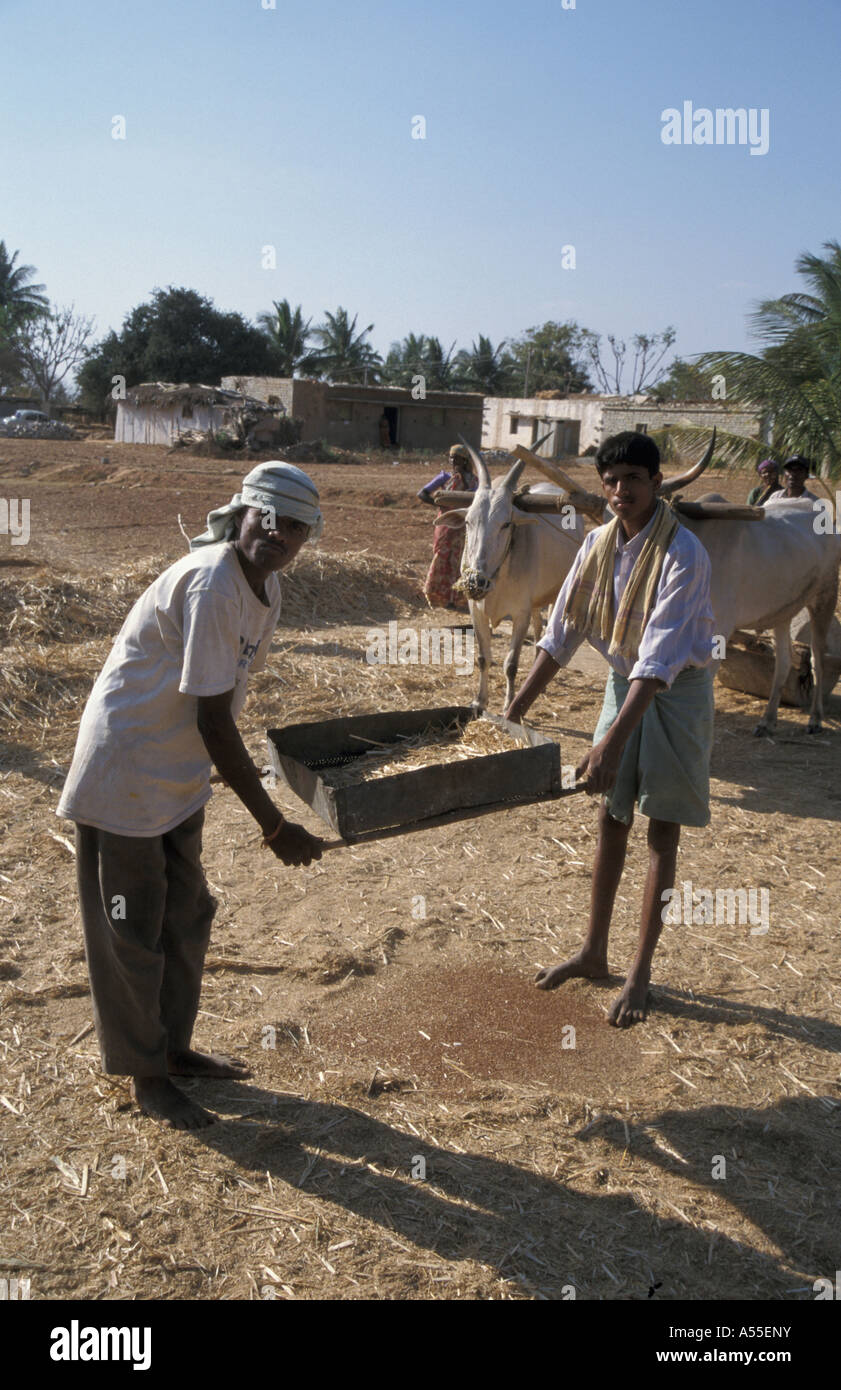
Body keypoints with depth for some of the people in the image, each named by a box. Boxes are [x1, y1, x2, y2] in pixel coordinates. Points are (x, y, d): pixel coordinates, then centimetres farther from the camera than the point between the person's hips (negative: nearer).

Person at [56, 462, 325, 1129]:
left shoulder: (266, 584, 1)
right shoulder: (212, 582, -27)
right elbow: (212, 721, -28)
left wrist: (244, 772, 18)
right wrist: (274, 825, -25)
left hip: (179, 774, 9)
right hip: (124, 768, -9)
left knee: (187, 916, 20)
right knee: (132, 930, 6)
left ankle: (174, 1047, 39)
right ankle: (145, 1076, 25)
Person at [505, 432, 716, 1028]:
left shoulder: (682, 553, -24)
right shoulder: (600, 543, -4)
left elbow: (660, 655, -32)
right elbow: (563, 631, 0)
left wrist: (613, 741, -38)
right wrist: (516, 709, -3)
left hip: (675, 689, -6)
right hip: (624, 679, 6)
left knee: (663, 827, 2)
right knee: (612, 816, 11)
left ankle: (641, 972, 14)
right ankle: (594, 952, 26)